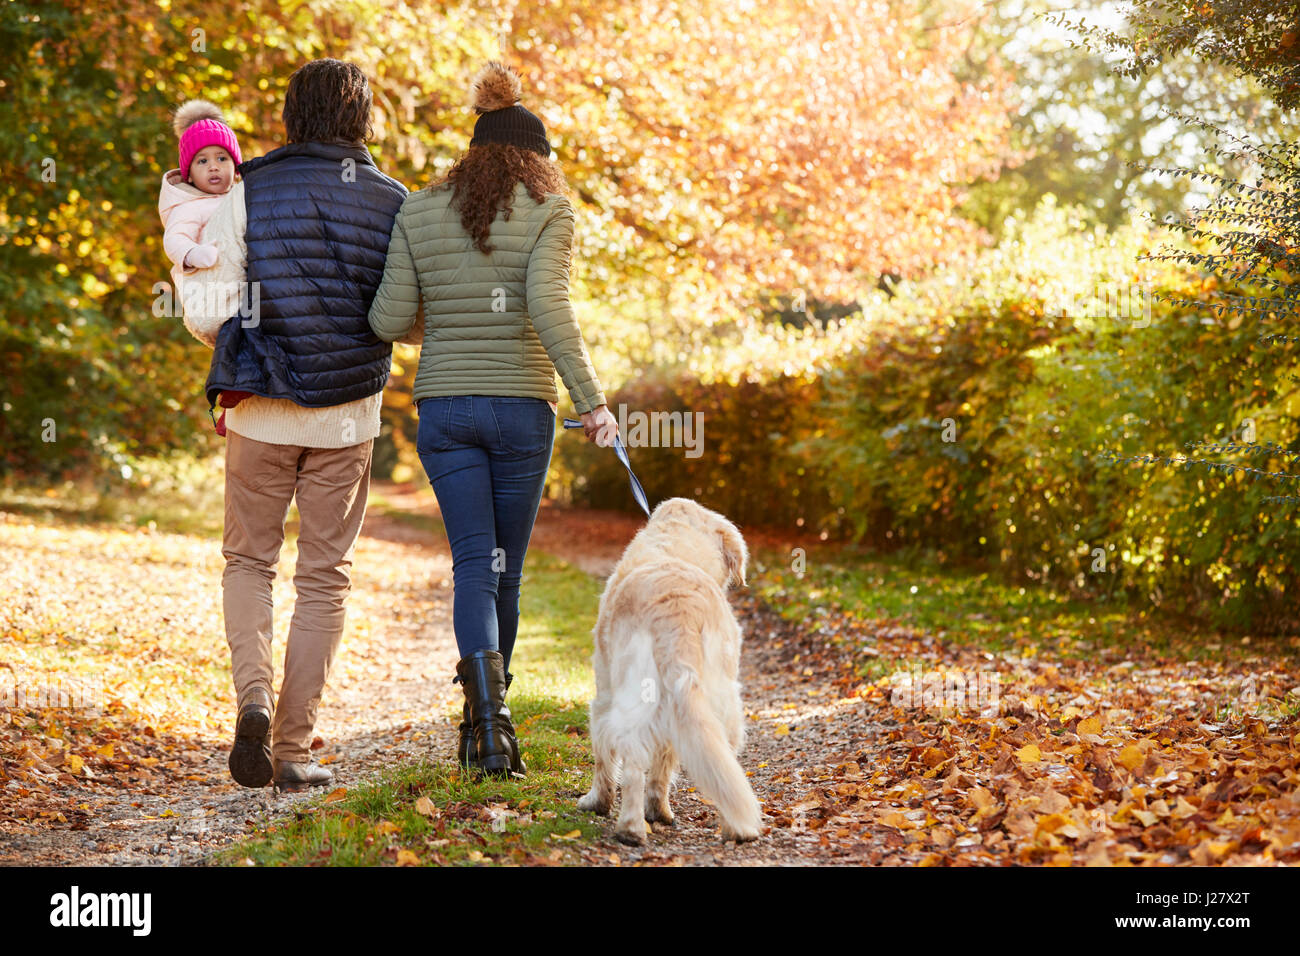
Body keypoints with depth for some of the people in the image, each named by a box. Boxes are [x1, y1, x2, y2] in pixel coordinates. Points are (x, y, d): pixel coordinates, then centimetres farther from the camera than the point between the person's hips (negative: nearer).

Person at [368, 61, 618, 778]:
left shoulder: (417, 214, 6)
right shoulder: (548, 210, -2)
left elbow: (389, 321, 0)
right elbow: (547, 306, -17)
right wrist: (591, 400, -17)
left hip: (442, 406, 2)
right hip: (521, 405, -1)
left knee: (474, 564, 2)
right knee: (506, 566, 13)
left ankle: (489, 716, -18)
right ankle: (482, 717, 24)